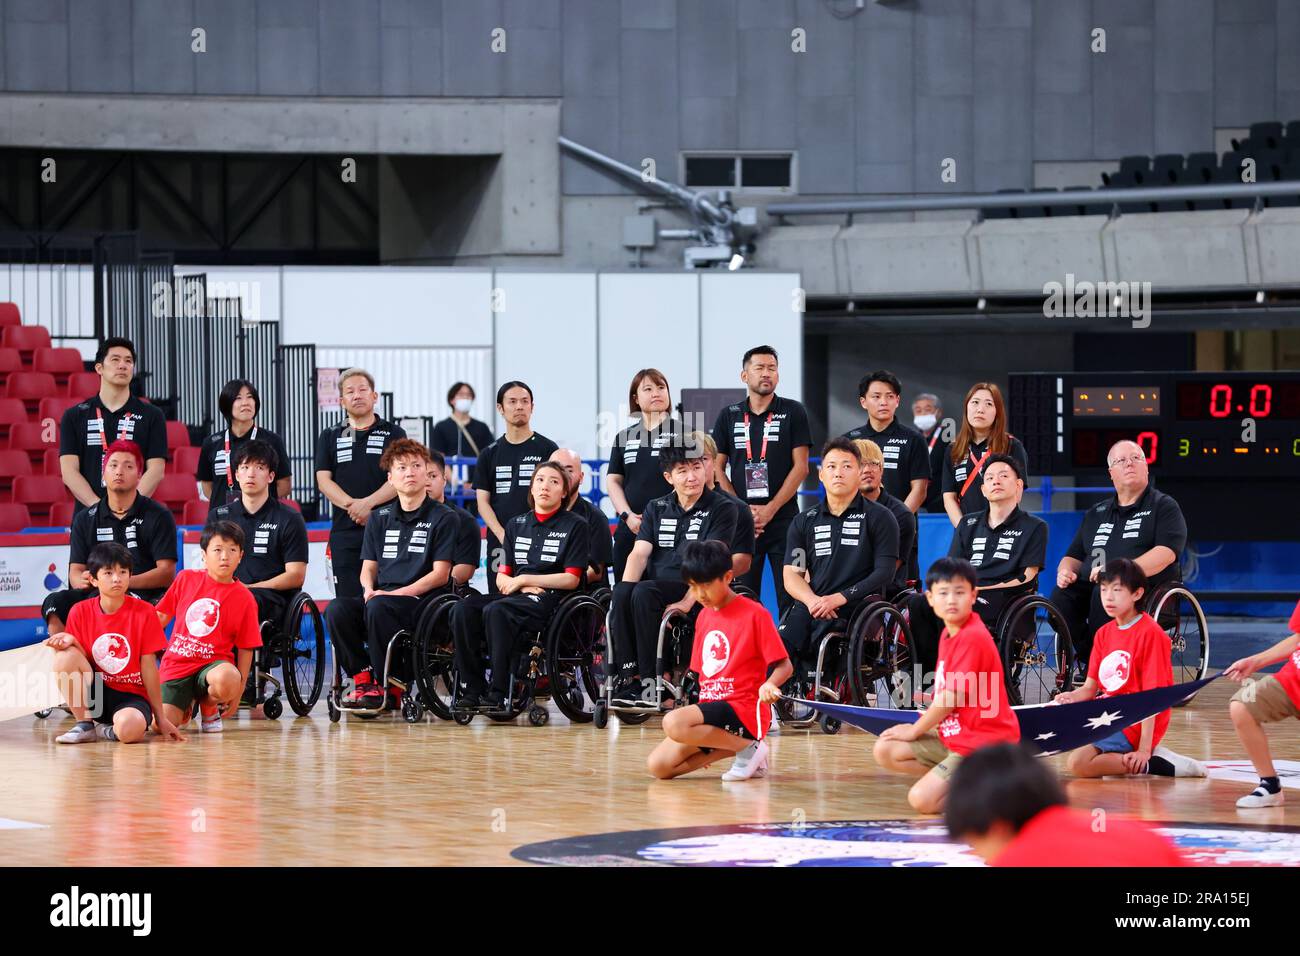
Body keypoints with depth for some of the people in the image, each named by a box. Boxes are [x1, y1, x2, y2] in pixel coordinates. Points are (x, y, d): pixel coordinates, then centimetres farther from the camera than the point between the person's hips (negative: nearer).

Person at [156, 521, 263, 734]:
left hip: (214, 663, -1)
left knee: (225, 679, -41)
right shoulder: (185, 578, 5)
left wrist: (238, 691, -1)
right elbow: (162, 616, 15)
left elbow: (246, 648, 2)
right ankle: (187, 705, 18)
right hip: (176, 664, 1)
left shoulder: (244, 598, -1)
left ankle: (209, 706, -1)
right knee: (162, 725, -22)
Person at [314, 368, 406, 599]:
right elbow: (324, 481, 6)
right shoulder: (330, 437, 16)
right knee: (347, 599, -2)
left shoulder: (393, 434, 10)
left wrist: (367, 503, -16)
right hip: (344, 530, 2)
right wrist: (353, 506, -11)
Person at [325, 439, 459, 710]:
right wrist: (369, 589, -8)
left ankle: (390, 686, -25)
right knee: (337, 609, -26)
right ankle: (363, 679, -19)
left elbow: (440, 574, -4)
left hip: (422, 601, -5)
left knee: (378, 607, -36)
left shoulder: (444, 518, 4)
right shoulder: (380, 519, 19)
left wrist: (397, 594, -14)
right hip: (381, 594, 5)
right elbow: (368, 568, 17)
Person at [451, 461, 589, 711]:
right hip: (516, 596, 6)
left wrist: (523, 580, -5)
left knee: (495, 611, -36)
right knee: (463, 610, -25)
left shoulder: (575, 525, 6)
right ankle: (472, 690, -25)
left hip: (549, 598, -6)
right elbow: (502, 576, 18)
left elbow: (571, 579, -3)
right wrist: (520, 586, -5)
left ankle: (499, 694, -37)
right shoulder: (517, 524, 22)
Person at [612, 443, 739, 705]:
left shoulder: (721, 509, 3)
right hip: (655, 585, 4)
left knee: (644, 593, -34)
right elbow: (639, 553, 6)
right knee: (622, 592, -31)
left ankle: (648, 680, -32)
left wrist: (687, 601, -23)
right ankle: (627, 674, -30)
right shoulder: (656, 509, 18)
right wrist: (627, 587, -16)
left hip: (694, 592, -4)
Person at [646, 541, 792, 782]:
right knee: (657, 766, -8)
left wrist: (769, 685, -31)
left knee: (674, 723, -33)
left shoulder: (754, 614, -8)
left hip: (743, 709, -8)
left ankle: (749, 747, -13)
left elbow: (784, 666, -8)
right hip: (711, 705, 8)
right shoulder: (704, 617, 16)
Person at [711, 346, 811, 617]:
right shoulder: (729, 416, 9)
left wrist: (769, 510, -9)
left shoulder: (793, 412, 3)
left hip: (783, 520, -2)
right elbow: (717, 467, 8)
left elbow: (800, 467, -1)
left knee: (790, 598, -5)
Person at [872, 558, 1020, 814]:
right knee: (885, 750, 4)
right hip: (953, 734, 9)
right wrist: (917, 727, 3)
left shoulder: (972, 637, -19)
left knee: (921, 800, -19)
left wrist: (914, 730, -4)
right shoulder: (949, 633, 10)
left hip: (982, 741, -9)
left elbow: (950, 697, -16)